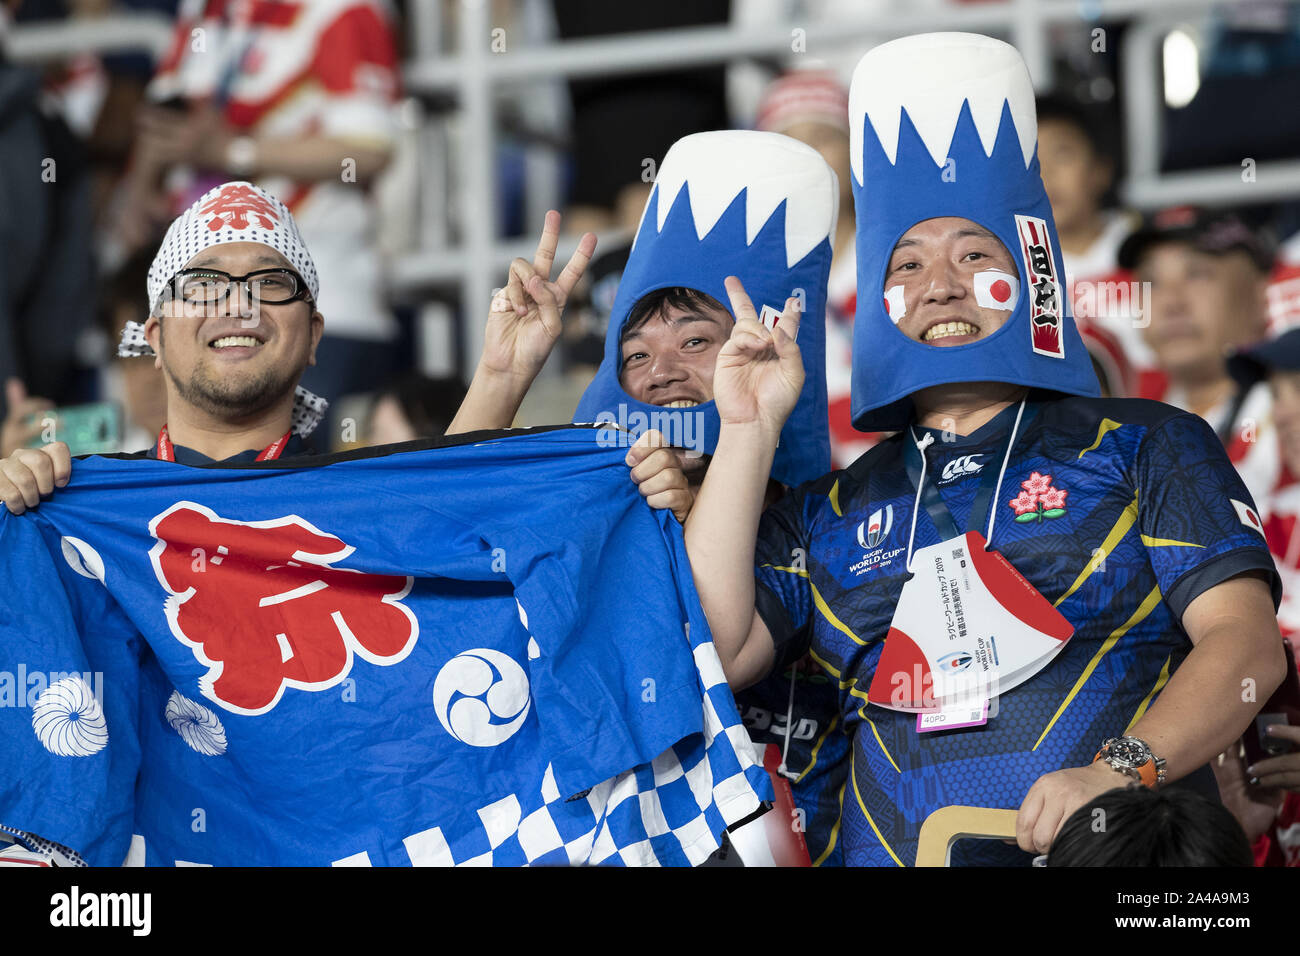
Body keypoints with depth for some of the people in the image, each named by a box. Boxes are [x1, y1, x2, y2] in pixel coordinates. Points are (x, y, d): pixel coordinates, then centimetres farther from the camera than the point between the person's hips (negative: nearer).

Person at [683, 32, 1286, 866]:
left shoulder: (1144, 448, 14)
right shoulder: (831, 514, 21)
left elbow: (1247, 641, 3)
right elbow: (712, 654, 8)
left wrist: (1119, 772, -14)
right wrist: (749, 433, 8)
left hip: (1117, 861, -3)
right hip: (894, 856, 3)